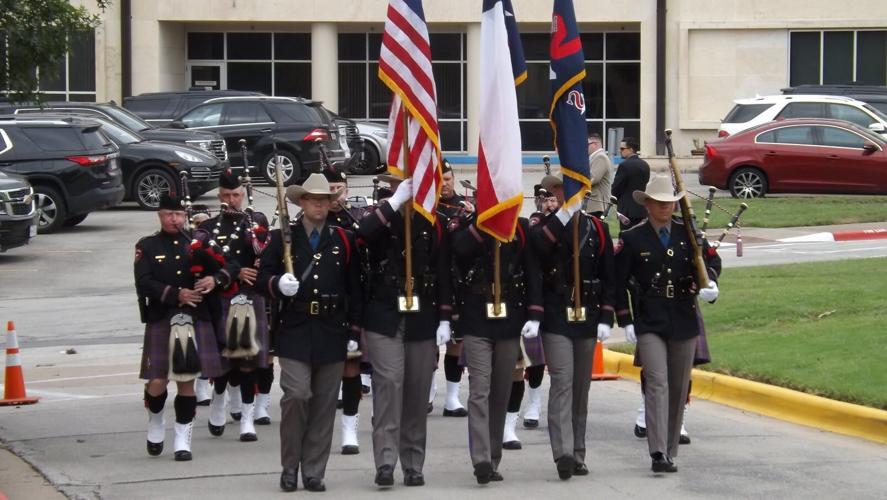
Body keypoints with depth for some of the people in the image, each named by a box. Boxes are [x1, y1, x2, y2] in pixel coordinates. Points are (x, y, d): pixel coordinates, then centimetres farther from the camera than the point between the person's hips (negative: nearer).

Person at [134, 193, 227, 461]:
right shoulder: (147, 247, 4)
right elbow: (144, 284, -8)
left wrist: (214, 279, -13)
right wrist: (176, 295, -19)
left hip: (196, 320, 2)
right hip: (161, 321, -2)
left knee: (187, 381, 4)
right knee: (157, 381, -6)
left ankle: (182, 438, 13)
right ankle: (155, 422, 24)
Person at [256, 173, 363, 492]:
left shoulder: (344, 240, 10)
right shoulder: (282, 238, 5)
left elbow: (354, 288, 10)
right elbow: (262, 277, 3)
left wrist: (354, 330, 5)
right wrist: (278, 284, -20)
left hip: (332, 333, 2)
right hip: (295, 331, -2)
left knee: (324, 405, 4)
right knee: (296, 395, -13)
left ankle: (314, 472, 12)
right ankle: (290, 468, 2)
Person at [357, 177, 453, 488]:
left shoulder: (434, 224, 6)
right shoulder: (382, 218, 3)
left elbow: (443, 273, 4)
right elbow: (364, 233, -22)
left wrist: (444, 319, -2)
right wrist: (395, 202, -22)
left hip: (423, 319, 2)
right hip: (384, 317, -2)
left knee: (417, 391, 5)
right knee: (389, 383, -14)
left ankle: (413, 465, 13)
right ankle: (385, 461, -16)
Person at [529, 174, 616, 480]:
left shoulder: (597, 229, 9)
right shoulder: (543, 227, 1)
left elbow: (608, 278, 9)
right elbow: (535, 252, -24)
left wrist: (606, 318, 2)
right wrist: (562, 217, -25)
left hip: (586, 318, 3)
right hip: (556, 319, -3)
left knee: (581, 387, 9)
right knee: (562, 382, -14)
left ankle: (578, 455, 16)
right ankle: (563, 453, -21)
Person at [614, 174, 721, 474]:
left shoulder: (688, 233, 7)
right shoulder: (632, 239, 0)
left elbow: (711, 259, 11)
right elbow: (619, 282, 3)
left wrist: (709, 282, -12)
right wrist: (625, 321, -2)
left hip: (684, 322, 3)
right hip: (649, 323, -3)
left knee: (679, 388, 8)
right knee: (657, 383, -16)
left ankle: (670, 450, 19)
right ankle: (658, 454, -23)